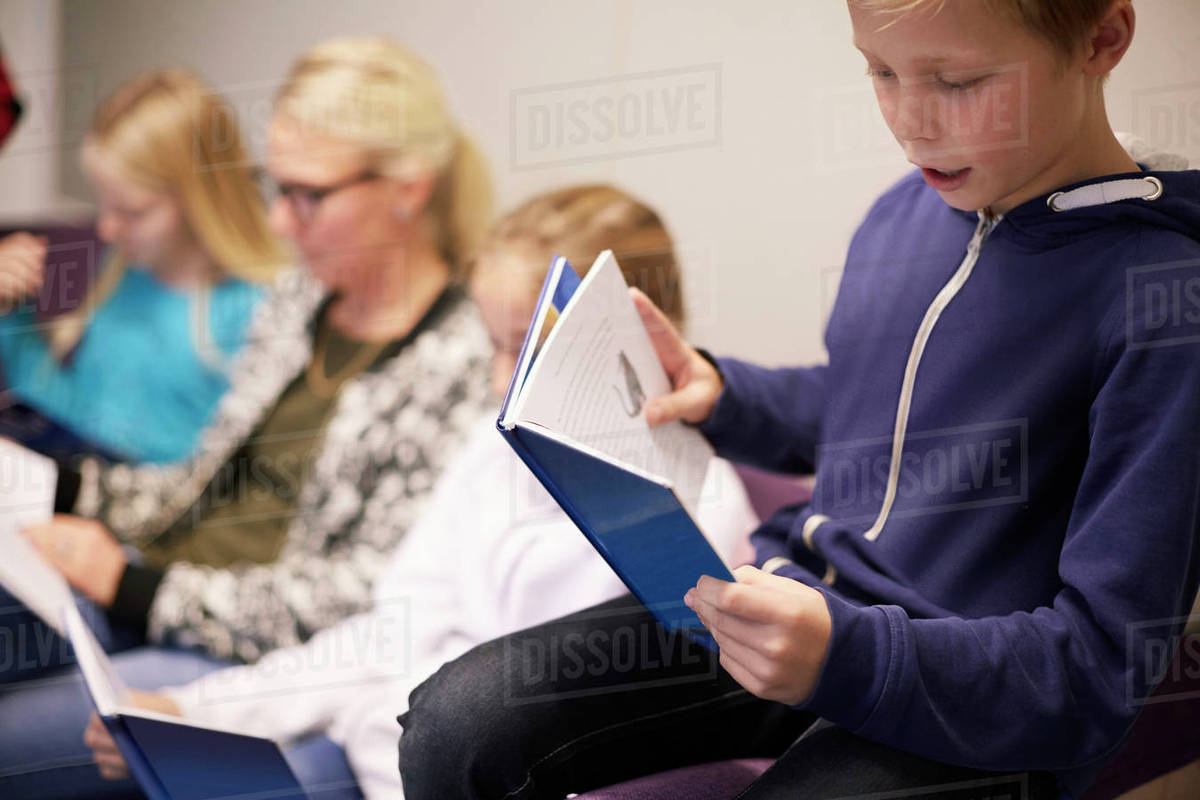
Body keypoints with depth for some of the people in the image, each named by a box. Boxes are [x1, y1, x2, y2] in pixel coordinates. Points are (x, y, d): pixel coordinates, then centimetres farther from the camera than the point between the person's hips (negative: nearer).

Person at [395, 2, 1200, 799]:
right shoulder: (902, 215, 5)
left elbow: (1099, 661, -20)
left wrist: (845, 655, -30)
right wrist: (721, 396, 8)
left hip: (966, 707, -7)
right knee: (455, 719, -6)